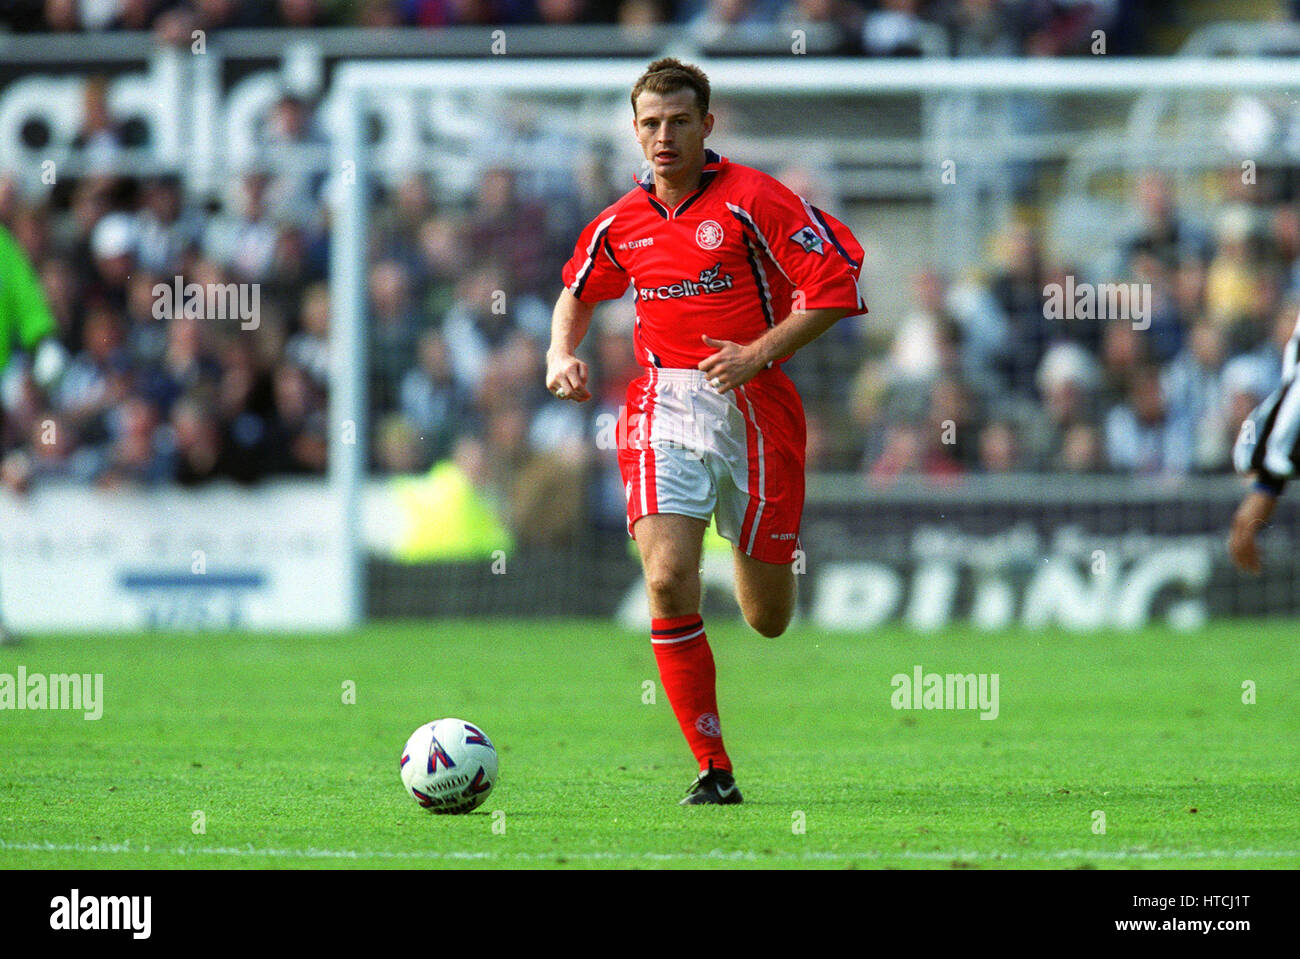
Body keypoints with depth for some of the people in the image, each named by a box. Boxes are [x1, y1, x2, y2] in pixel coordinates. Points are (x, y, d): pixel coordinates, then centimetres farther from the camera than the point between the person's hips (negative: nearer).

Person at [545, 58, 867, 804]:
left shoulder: (752, 200, -7)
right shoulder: (620, 225, 8)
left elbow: (836, 287, -10)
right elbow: (578, 292, 29)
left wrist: (760, 353, -17)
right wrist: (561, 355, 10)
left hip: (753, 408, -2)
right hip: (664, 409, 2)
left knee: (768, 618, 6)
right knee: (669, 582, -20)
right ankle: (714, 770, -11)